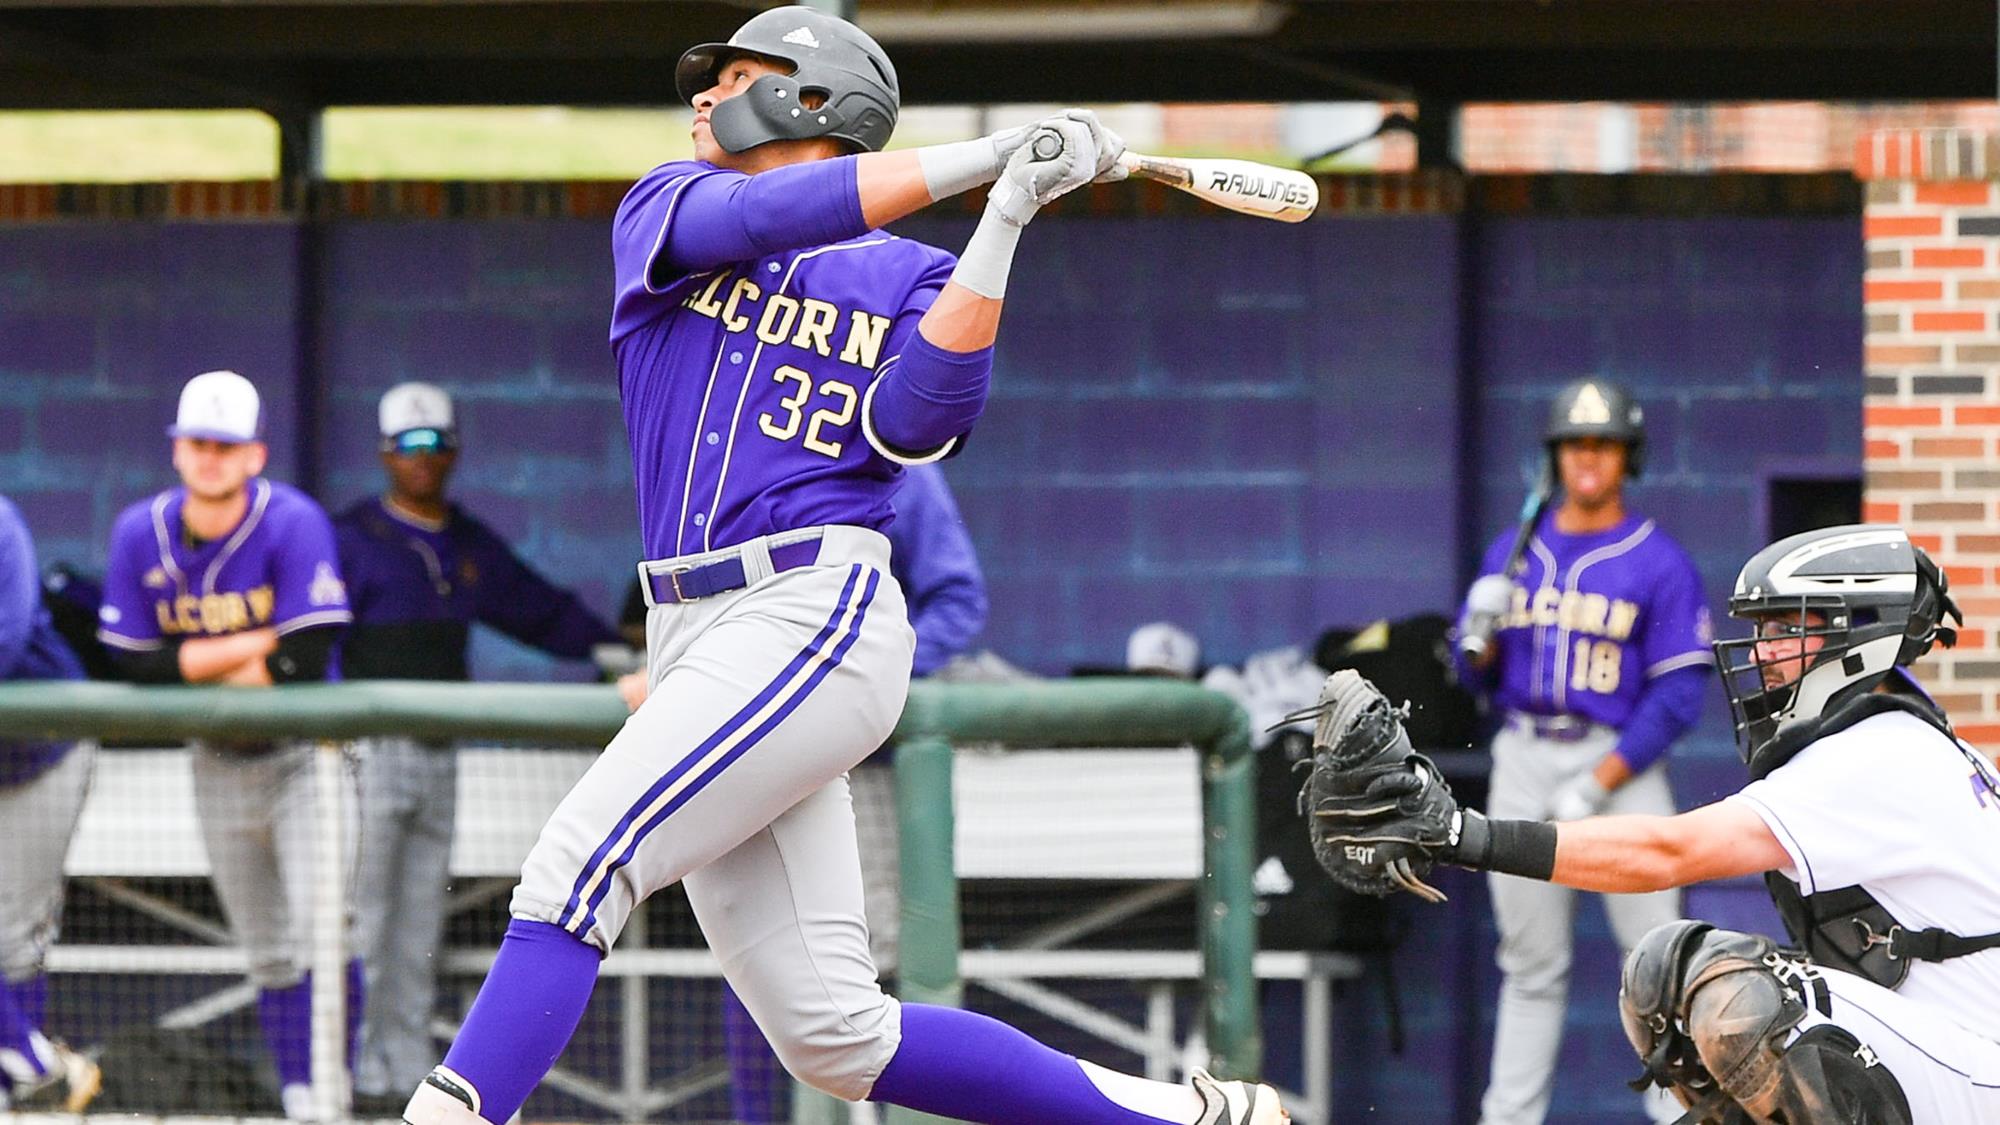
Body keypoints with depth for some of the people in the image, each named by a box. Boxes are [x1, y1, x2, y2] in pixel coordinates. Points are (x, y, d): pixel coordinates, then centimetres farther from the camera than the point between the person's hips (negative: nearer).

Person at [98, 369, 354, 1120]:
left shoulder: (293, 523, -17)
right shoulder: (140, 533, -5)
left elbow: (305, 662, -23)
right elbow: (136, 664, -8)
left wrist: (195, 666, -15)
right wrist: (249, 646, -19)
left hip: (306, 753, -4)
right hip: (220, 765, 4)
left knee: (322, 927, -19)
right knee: (265, 949, 10)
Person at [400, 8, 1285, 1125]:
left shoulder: (911, 280, 10)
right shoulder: (663, 213, 17)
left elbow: (912, 423, -10)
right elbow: (747, 217, -6)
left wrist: (1006, 219, -13)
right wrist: (978, 156, -11)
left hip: (815, 619, -5)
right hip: (693, 642, 5)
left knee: (578, 864, -23)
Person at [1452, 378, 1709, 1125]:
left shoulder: (1659, 563, -3)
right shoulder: (1515, 553, 12)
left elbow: (1677, 697, -8)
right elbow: (1480, 679, 15)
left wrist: (1599, 784, -14)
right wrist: (1480, 643, -9)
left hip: (1620, 762, -4)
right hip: (1523, 761, 4)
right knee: (1530, 961, 8)